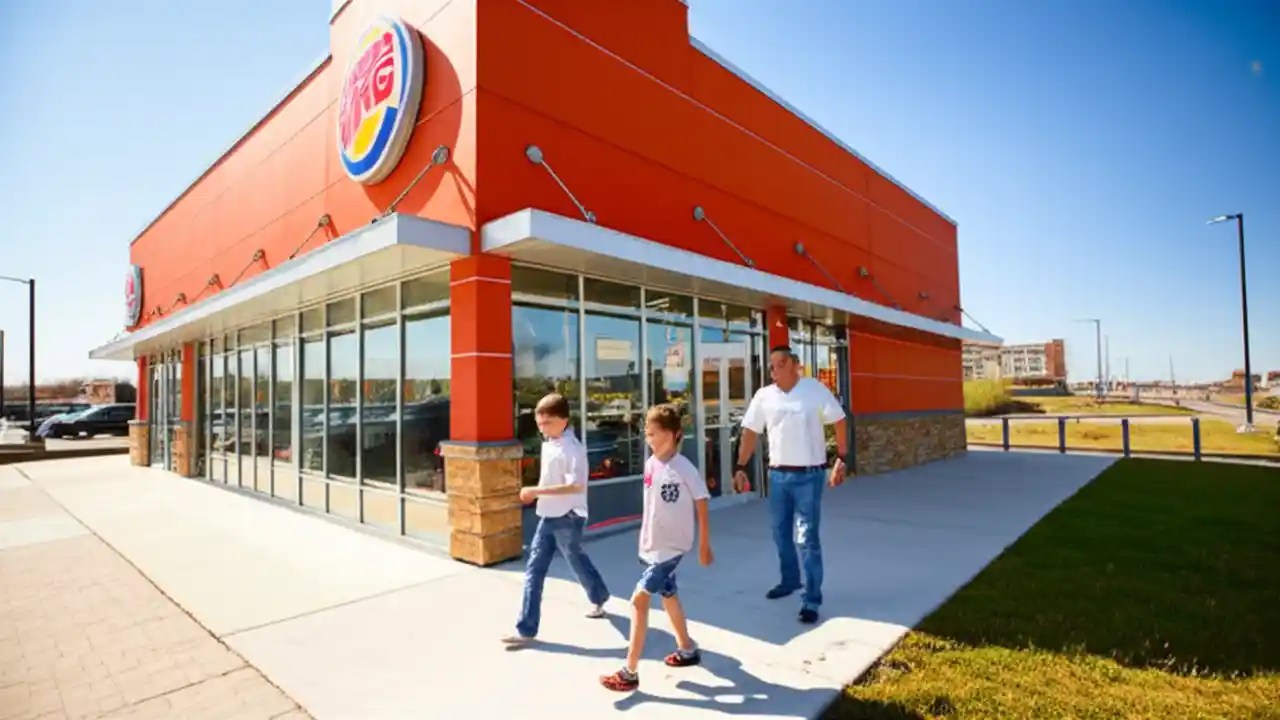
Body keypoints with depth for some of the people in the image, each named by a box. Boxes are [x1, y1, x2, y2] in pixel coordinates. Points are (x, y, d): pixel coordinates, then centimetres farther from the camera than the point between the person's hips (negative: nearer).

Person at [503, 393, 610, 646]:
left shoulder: (572, 448, -21)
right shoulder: (547, 444, 7)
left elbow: (576, 485, -30)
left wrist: (537, 491, -30)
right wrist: (535, 493, 7)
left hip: (568, 518, -8)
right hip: (548, 516, 8)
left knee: (578, 563, 14)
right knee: (534, 570, 5)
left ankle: (600, 600, 43)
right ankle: (526, 630, 14)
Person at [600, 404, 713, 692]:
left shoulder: (685, 468, -21)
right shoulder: (650, 463, -1)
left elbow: (701, 504, -12)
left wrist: (704, 545, -7)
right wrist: (645, 537, 16)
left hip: (672, 546, -8)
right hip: (651, 544, 8)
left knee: (639, 600, -10)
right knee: (668, 595, 22)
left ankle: (629, 673, 2)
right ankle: (687, 650, 44)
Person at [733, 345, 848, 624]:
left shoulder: (815, 389, -8)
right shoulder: (763, 396, 0)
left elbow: (839, 422, -4)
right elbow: (750, 433, 3)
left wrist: (841, 459, -10)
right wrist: (740, 468, 0)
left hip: (808, 475, -4)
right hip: (777, 474, 4)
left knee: (807, 538, -2)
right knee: (781, 533, 17)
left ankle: (812, 599, 10)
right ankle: (790, 580, 39)